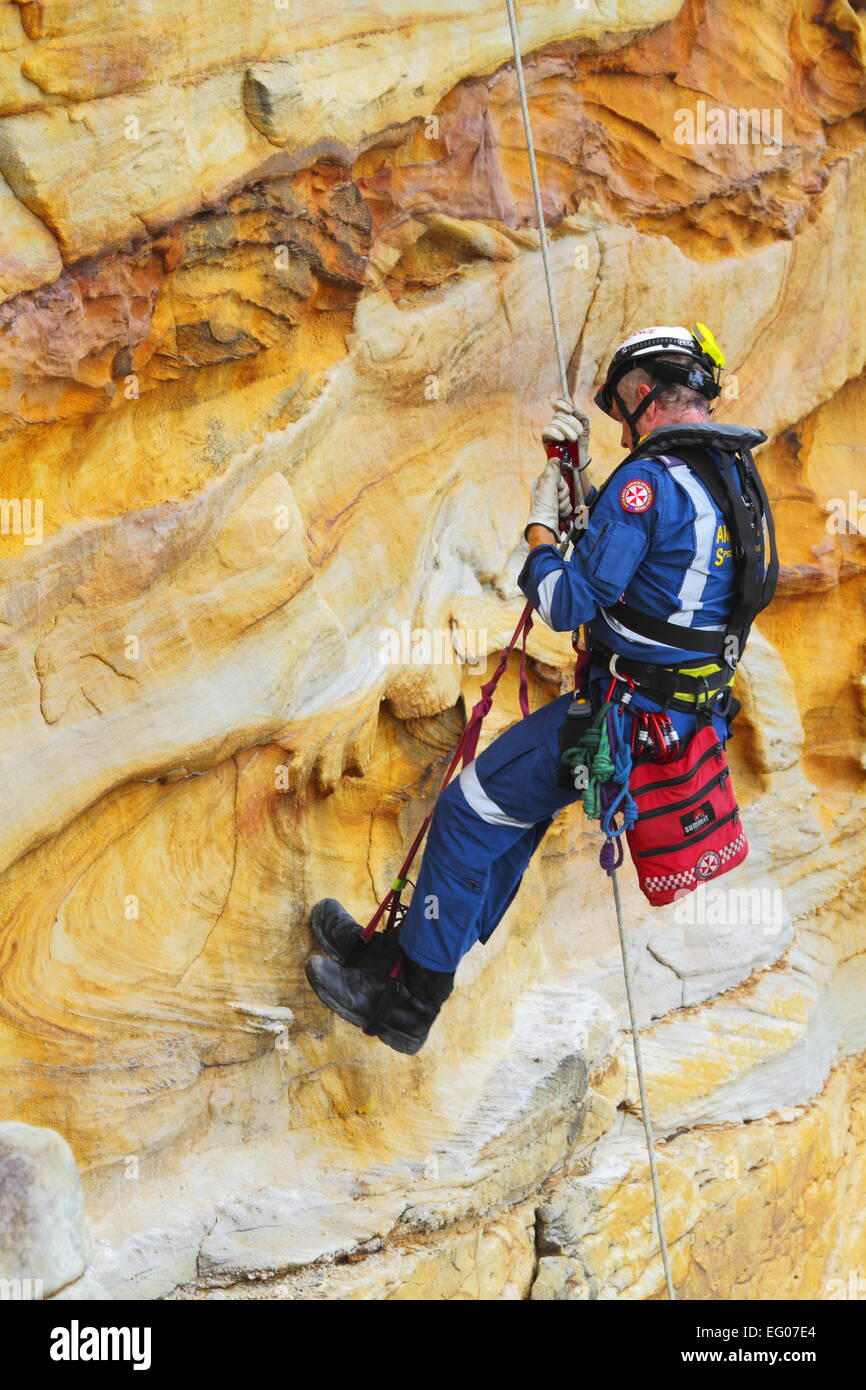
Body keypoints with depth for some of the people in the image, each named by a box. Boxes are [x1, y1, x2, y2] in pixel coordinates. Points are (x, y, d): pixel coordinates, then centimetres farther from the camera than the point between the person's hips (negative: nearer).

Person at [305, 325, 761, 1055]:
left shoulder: (650, 479, -21)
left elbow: (567, 605, -21)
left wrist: (540, 520, -6)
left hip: (620, 718, -9)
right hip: (690, 713, 9)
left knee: (470, 810, 2)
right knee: (519, 806, 21)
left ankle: (406, 1001, 12)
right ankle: (406, 950, 33)